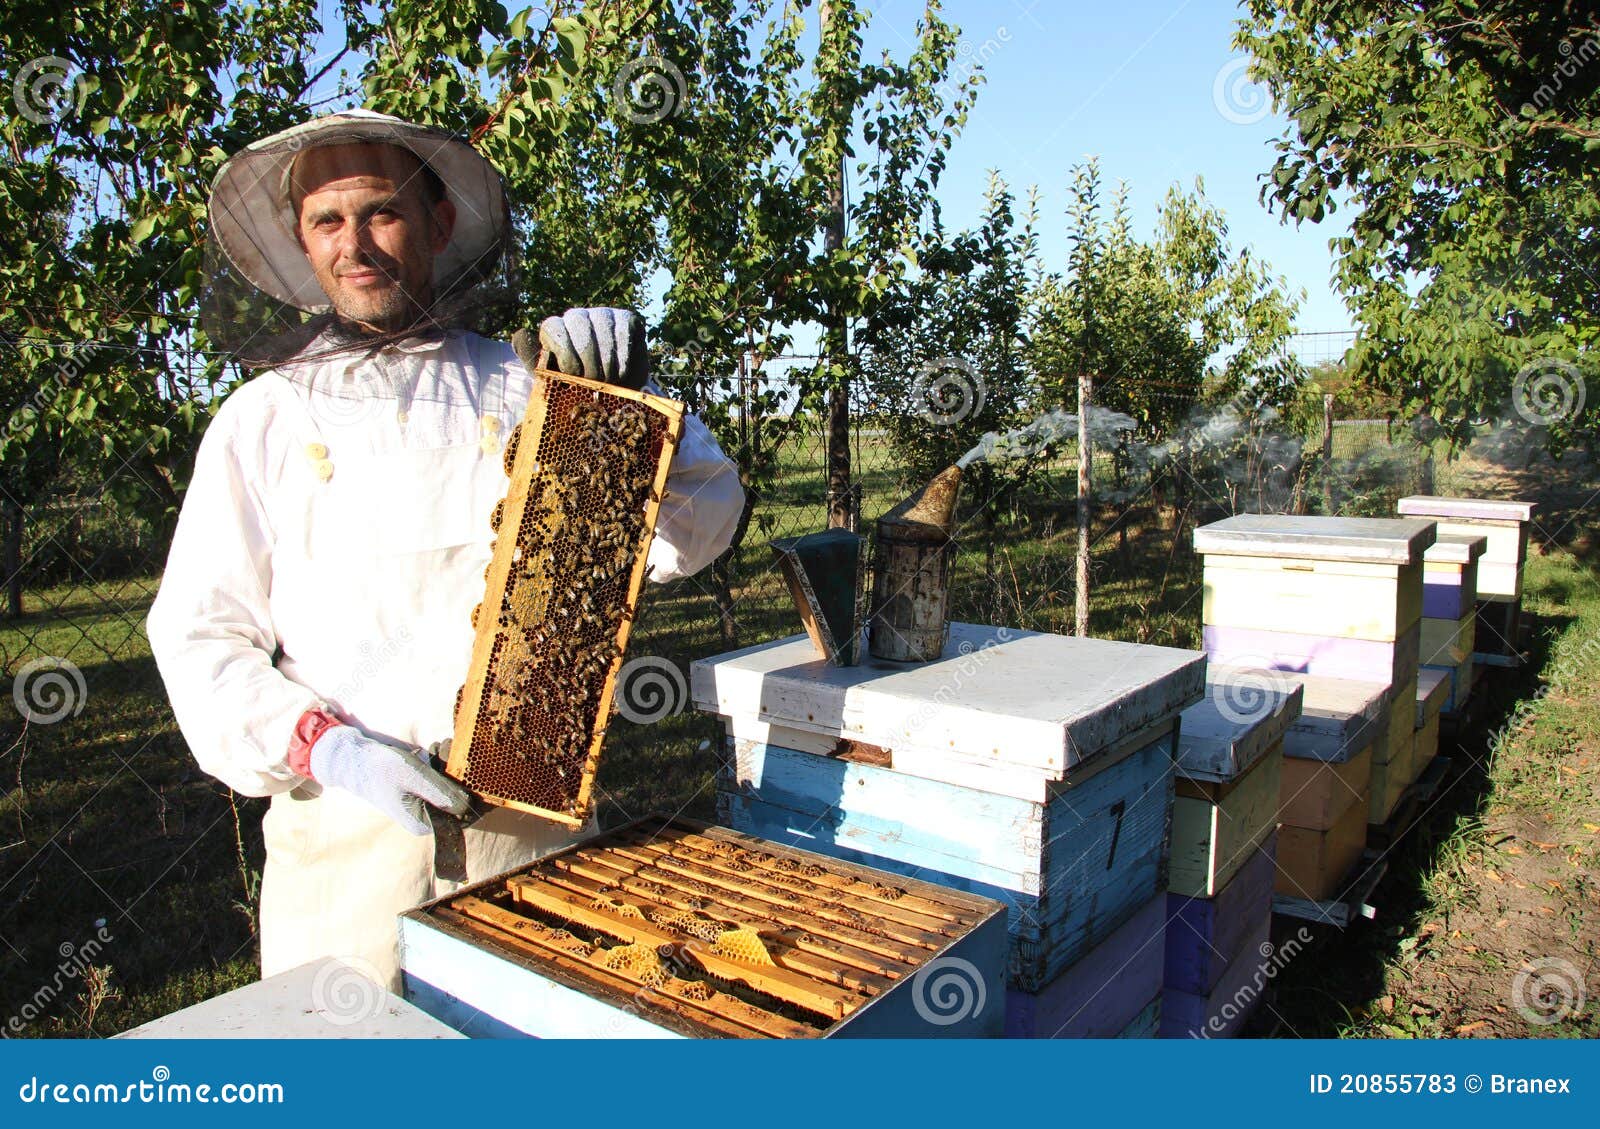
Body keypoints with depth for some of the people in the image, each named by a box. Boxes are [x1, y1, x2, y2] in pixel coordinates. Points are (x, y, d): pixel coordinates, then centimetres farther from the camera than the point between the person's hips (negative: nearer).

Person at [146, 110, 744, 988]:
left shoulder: (526, 390, 3)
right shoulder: (265, 418, 5)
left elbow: (698, 528, 2)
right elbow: (198, 635, 2)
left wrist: (632, 402, -13)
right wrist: (320, 743, -13)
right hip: (343, 837, 1)